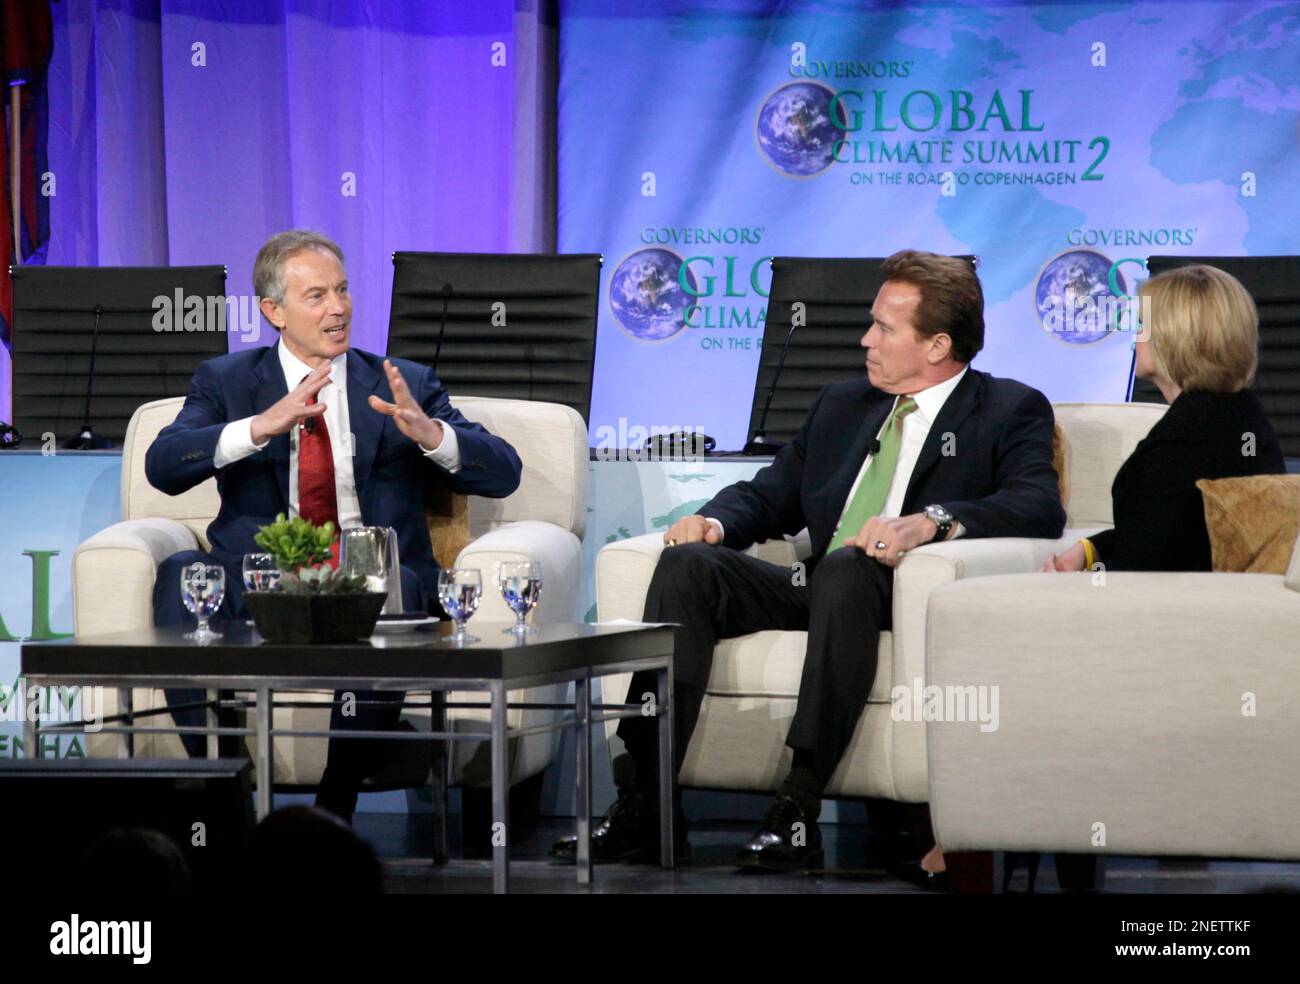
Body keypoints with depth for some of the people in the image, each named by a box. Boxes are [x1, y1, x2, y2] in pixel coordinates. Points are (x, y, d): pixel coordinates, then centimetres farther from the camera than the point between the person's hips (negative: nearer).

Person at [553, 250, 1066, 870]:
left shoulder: (1010, 412, 6)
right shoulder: (842, 407, 25)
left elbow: (1040, 507, -12)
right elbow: (769, 496, 26)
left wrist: (929, 521, -28)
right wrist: (716, 521, 1)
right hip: (816, 590, 6)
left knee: (844, 567, -38)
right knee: (687, 563, -19)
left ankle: (799, 806, -41)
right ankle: (642, 802, -27)